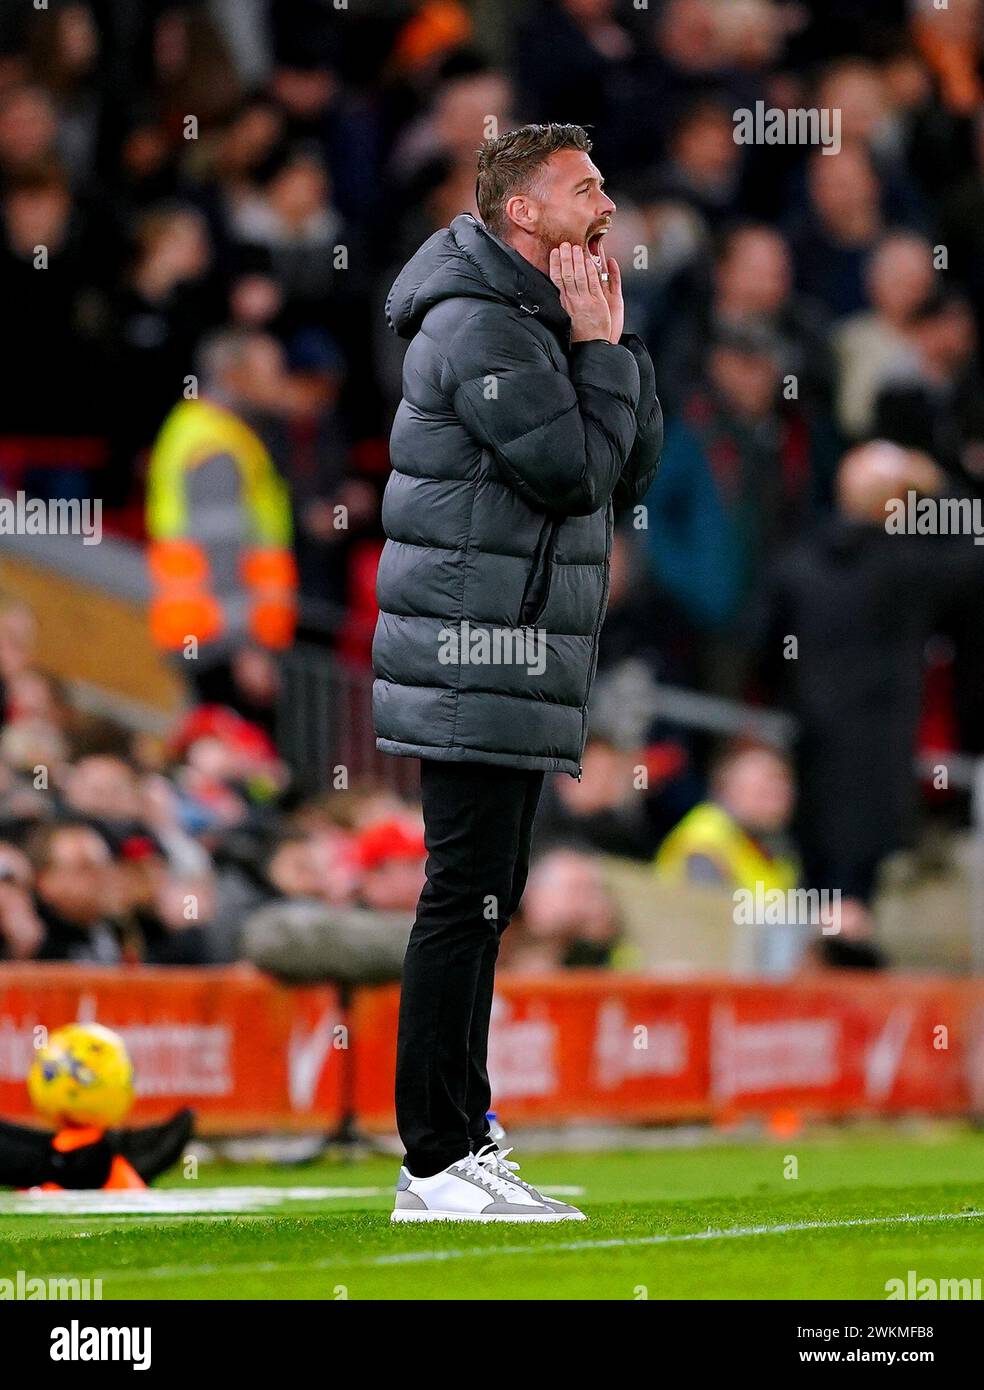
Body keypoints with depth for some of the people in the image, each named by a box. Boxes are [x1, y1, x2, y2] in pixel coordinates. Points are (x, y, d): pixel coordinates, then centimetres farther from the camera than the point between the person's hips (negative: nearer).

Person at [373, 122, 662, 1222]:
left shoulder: (536, 323, 19)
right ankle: (436, 1164, -11)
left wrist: (612, 344, 7)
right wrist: (599, 347, -10)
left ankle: (462, 1136, 18)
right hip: (477, 668, -11)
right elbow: (576, 472, -19)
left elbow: (633, 471, 15)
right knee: (466, 896, -11)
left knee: (484, 896, 12)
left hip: (512, 668, 11)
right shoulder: (481, 326, -14)